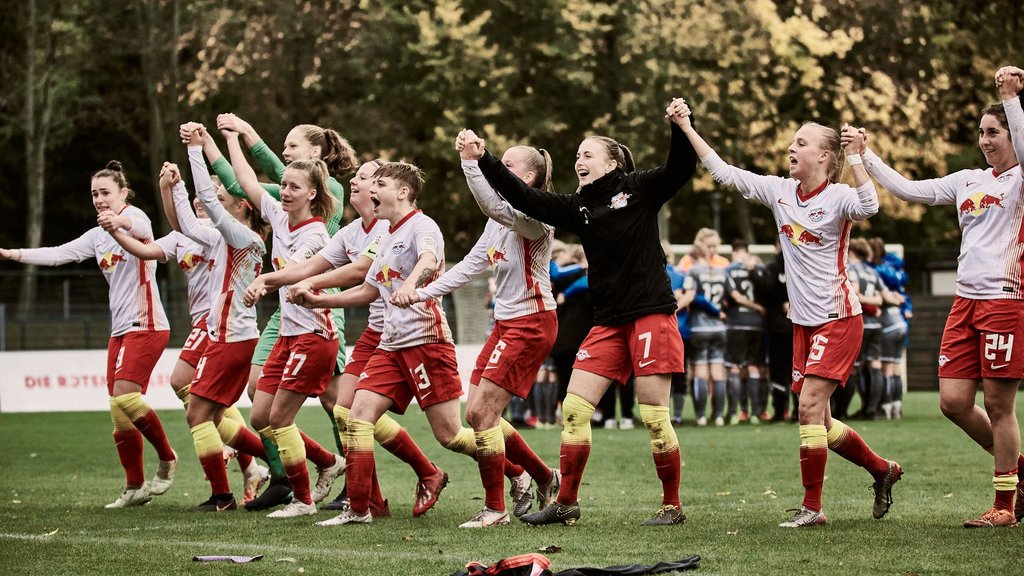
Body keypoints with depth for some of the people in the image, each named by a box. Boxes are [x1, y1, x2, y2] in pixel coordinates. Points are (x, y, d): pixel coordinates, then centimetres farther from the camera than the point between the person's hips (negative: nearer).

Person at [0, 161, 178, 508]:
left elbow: (141, 229, -32)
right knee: (120, 415, 3)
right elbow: (58, 254, 10)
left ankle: (167, 459, -4)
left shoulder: (133, 216, -7)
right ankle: (135, 487, 10)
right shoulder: (98, 235, 15)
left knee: (124, 396, -21)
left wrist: (120, 222, -56)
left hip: (146, 325, -8)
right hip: (121, 330, 8)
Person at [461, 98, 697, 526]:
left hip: (651, 314, -6)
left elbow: (680, 170, -14)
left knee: (654, 416, -5)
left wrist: (680, 128, -31)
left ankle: (672, 506, 8)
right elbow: (525, 198, 4)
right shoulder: (578, 208, 11)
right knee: (574, 408, 0)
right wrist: (483, 160, -4)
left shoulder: (640, 189, -1)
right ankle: (566, 503, 9)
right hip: (609, 321, 6)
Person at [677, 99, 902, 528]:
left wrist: (855, 157, -35)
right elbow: (723, 172, 8)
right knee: (817, 420, 8)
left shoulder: (837, 197, -12)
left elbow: (868, 207, -35)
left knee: (810, 406, -15)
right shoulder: (780, 192, 6)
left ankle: (812, 507, -8)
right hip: (804, 321, 7)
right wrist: (686, 128, 4)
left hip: (838, 319, -7)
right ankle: (882, 470, 29)